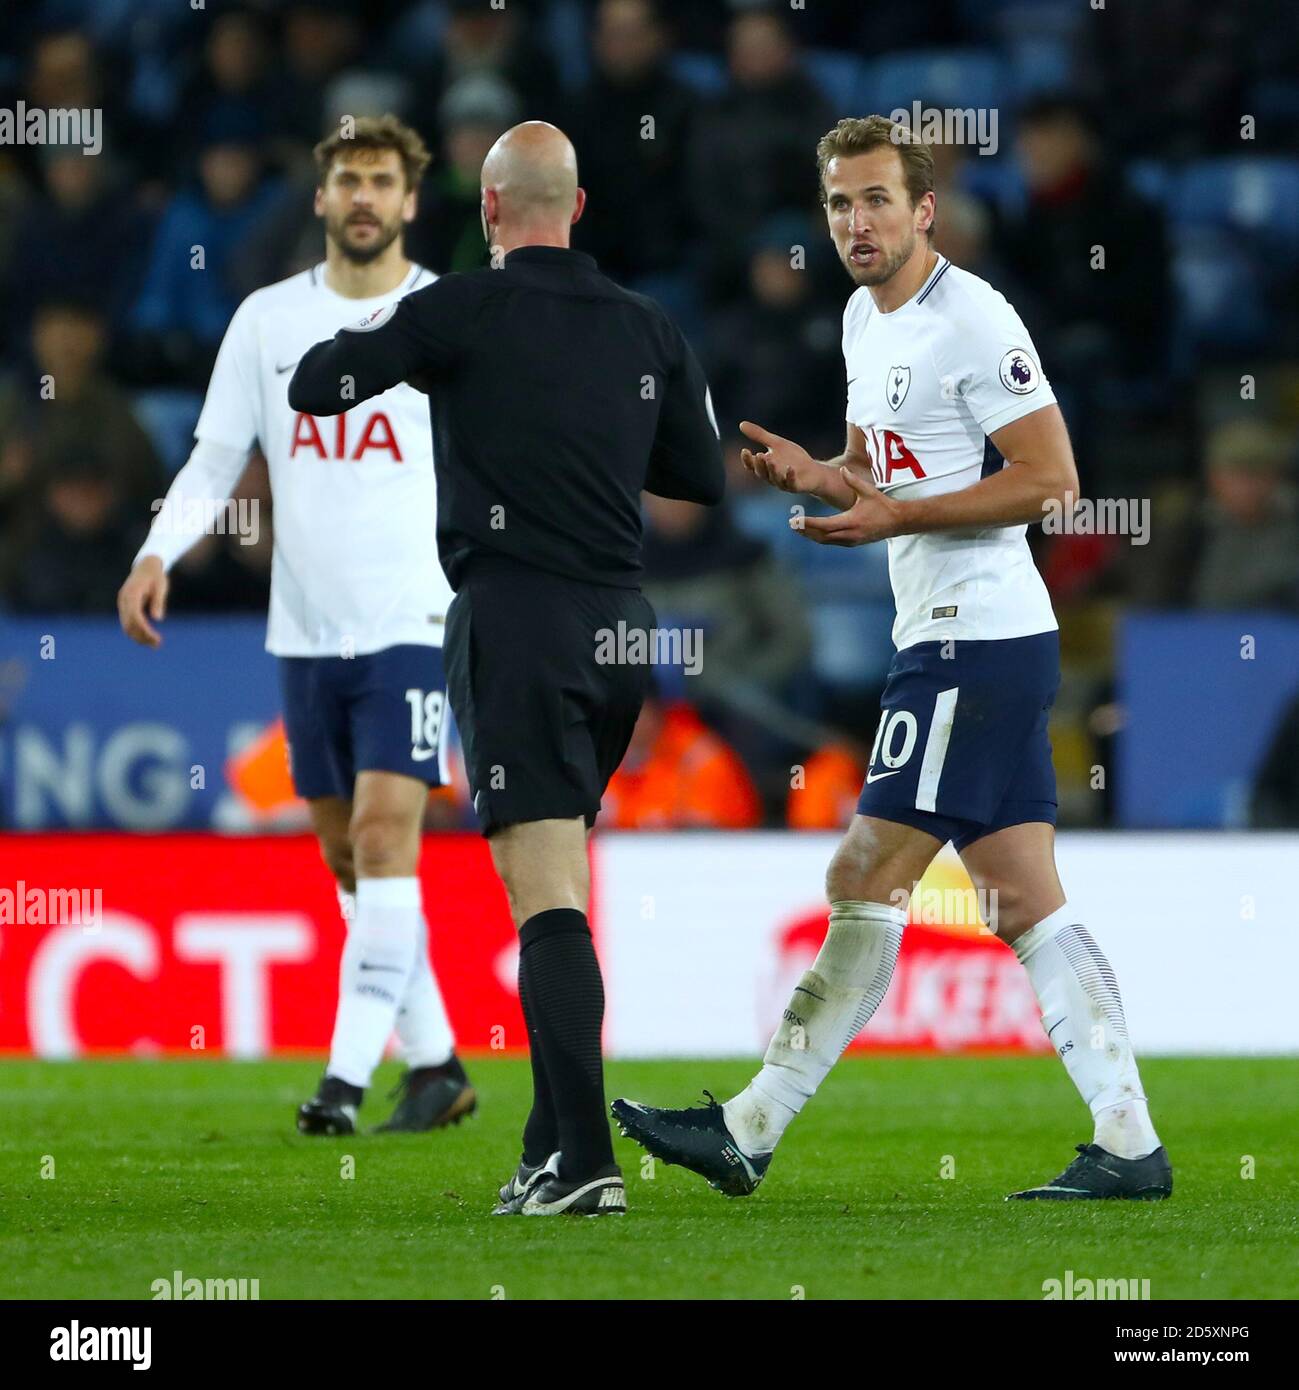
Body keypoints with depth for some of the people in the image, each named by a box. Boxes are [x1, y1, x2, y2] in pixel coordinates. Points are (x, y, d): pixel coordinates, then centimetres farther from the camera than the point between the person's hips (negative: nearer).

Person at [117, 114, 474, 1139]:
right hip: (305, 629, 4)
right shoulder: (268, 319, 7)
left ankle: (349, 1075, -17)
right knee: (348, 859, 8)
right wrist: (159, 553, -7)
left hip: (413, 622, -4)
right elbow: (215, 459, 9)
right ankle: (437, 1065, 19)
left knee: (384, 833, -16)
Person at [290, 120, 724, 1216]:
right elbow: (702, 478, 16)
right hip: (622, 628, 6)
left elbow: (313, 387, -1)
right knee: (556, 898, 17)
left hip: (518, 621, -6)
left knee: (550, 904, -10)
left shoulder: (463, 311, -6)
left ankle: (585, 1159, -19)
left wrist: (365, 330, 20)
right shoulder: (648, 328, 9)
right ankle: (552, 1151, 19)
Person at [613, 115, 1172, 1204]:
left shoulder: (970, 320, -13)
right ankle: (1129, 1144, 4)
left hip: (975, 643, -10)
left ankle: (749, 1132, -4)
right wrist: (812, 474, 4)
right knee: (1028, 906, 6)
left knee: (867, 882, -7)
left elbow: (1050, 475, -17)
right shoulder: (867, 320, 16)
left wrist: (892, 518, -19)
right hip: (955, 639, 10)